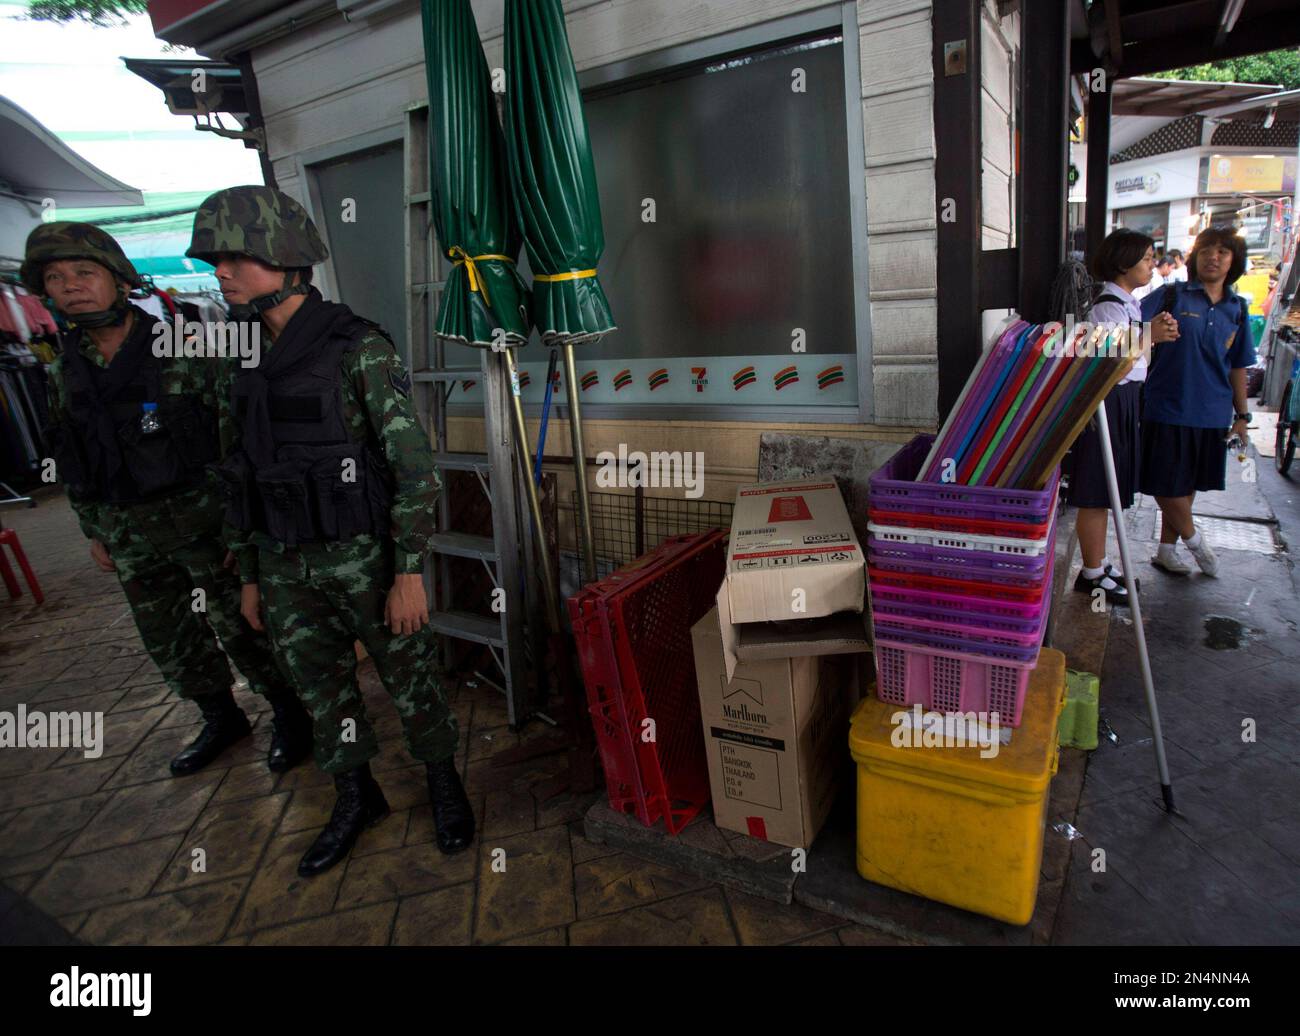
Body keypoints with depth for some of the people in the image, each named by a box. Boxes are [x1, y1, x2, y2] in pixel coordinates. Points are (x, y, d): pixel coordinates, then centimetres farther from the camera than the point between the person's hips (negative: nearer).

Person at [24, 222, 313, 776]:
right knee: (170, 642, 16)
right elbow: (71, 461, 14)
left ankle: (290, 714, 24)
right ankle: (221, 719, 37)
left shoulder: (187, 347, -12)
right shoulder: (65, 370, 5)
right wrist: (95, 532, 14)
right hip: (130, 535, 6)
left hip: (204, 520, -6)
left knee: (243, 628, 3)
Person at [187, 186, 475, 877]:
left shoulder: (360, 349, -16)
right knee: (322, 688, 17)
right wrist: (251, 574, 14)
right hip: (290, 562, 6)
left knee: (409, 679, 11)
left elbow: (414, 465, -18)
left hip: (366, 555, -6)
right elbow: (241, 475, 12)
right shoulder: (249, 361, 6)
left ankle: (444, 782, 34)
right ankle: (356, 798, 38)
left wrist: (409, 572, -19)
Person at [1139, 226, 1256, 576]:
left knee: (1187, 485, 12)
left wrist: (1241, 415, 16)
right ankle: (1194, 538, 26)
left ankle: (1166, 550, 26)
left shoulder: (1237, 309, 9)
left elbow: (1238, 367, 15)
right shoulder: (1171, 296, -4)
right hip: (1168, 407, -4)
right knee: (1167, 484, 1)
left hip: (1213, 414, 5)